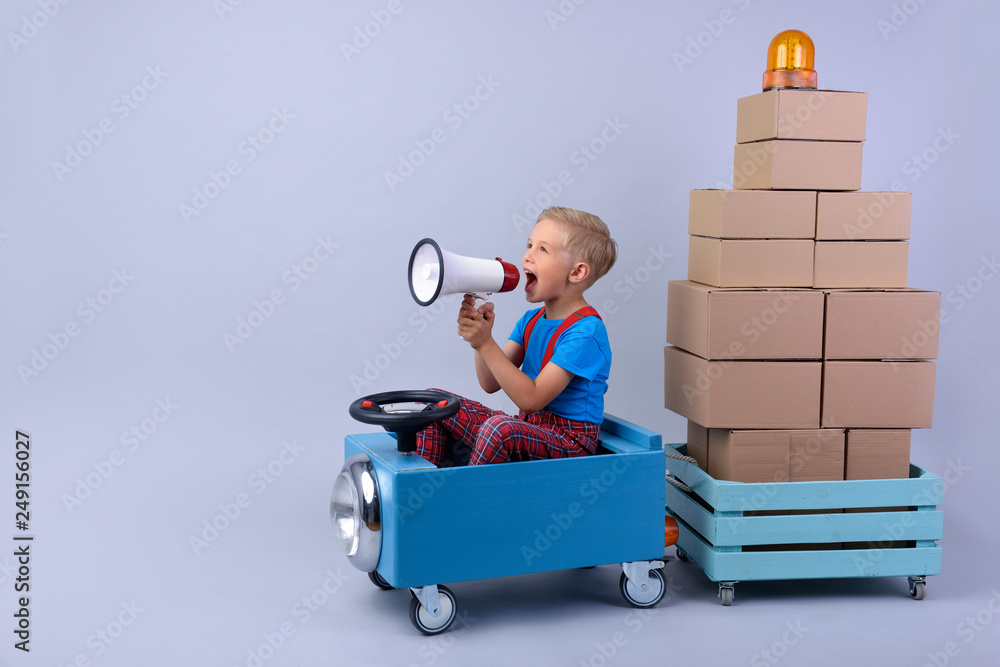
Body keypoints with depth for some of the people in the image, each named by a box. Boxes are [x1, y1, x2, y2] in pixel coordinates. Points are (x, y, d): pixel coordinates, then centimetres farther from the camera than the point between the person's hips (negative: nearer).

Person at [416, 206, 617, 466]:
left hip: (567, 442, -8)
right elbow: (491, 384, 4)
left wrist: (486, 344, -25)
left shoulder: (585, 331, -19)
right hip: (525, 427, 8)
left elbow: (531, 399, -24)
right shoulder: (532, 319, 8)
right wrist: (479, 333, -11)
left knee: (500, 427, -37)